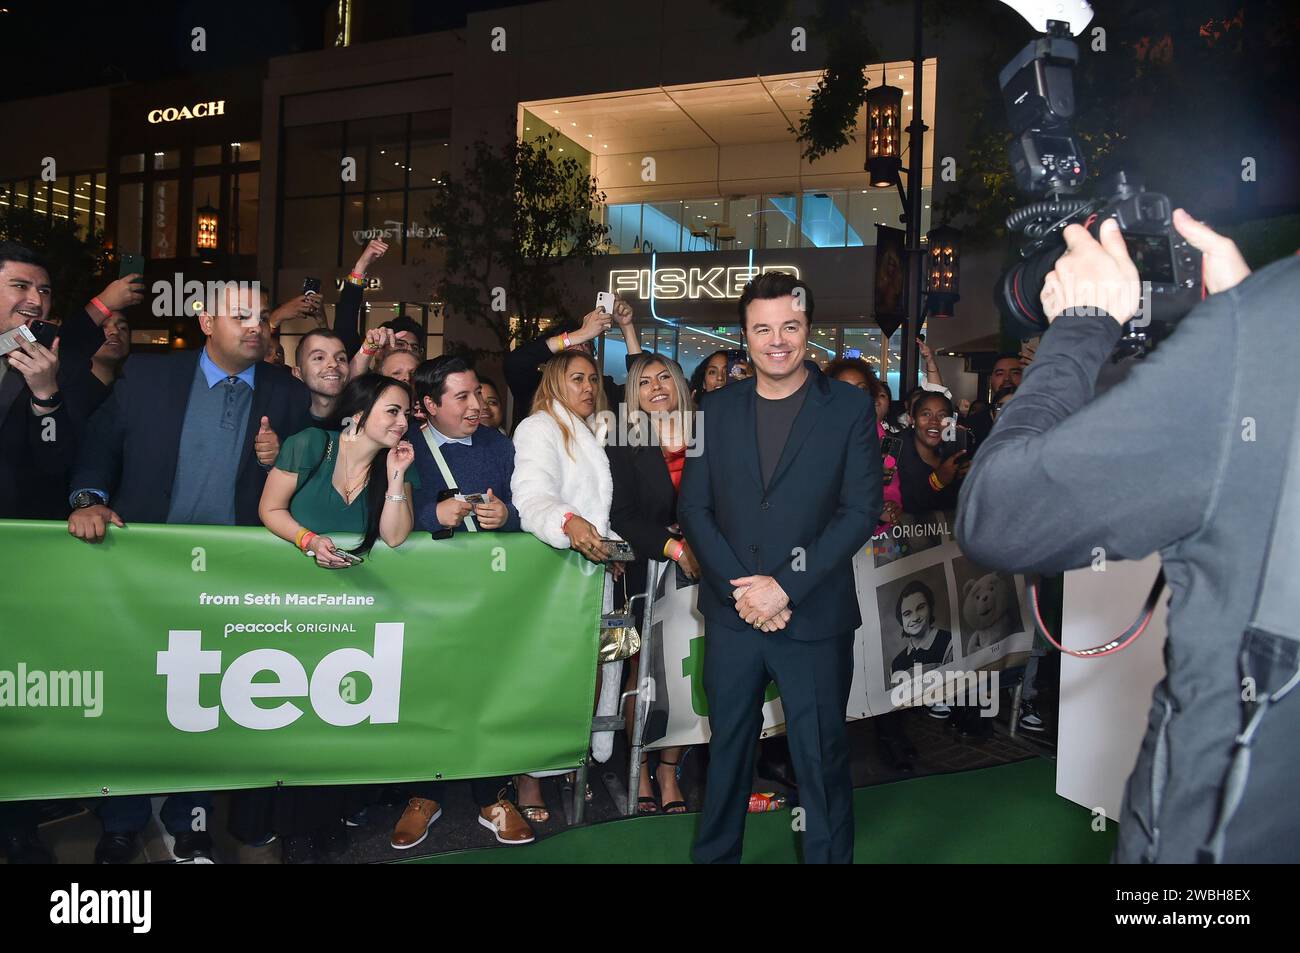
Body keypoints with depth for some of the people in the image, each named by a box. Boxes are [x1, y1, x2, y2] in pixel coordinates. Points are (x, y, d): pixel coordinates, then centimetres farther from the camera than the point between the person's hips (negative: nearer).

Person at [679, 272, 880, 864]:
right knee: (726, 751, 17)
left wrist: (785, 587, -15)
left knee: (822, 760, 9)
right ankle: (715, 854, 36)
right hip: (732, 613, 3)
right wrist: (739, 588, -10)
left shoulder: (850, 408, -4)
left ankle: (829, 856, 29)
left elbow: (860, 511, -9)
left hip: (814, 617, -3)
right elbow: (694, 506, 2)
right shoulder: (719, 408, 5)